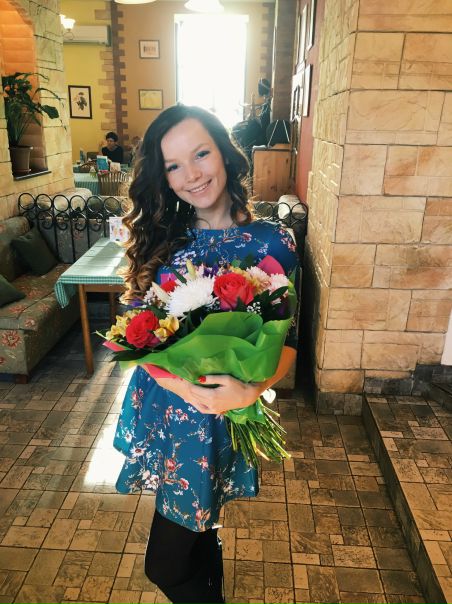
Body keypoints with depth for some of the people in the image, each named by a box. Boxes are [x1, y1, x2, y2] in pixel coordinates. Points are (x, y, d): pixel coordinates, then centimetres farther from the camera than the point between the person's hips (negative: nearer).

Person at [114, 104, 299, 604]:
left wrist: (252, 389, -26)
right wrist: (177, 379, -21)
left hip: (217, 419, -3)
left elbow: (287, 342, -8)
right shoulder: (163, 239, -3)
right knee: (195, 529, 25)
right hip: (160, 408, 3)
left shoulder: (271, 241, -10)